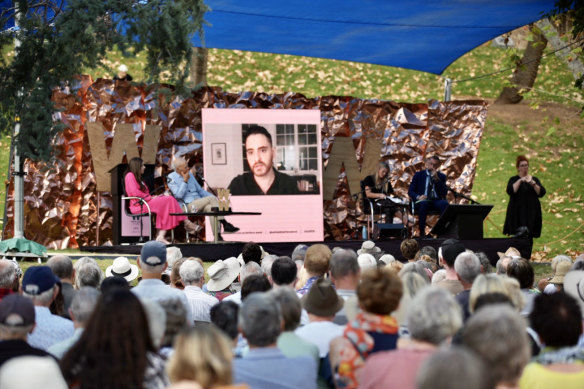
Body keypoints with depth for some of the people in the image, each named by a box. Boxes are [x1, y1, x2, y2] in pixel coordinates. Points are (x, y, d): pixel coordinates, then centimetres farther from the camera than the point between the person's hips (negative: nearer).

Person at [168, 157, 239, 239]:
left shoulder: (190, 174, 19)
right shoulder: (171, 178, 1)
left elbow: (200, 190, 23)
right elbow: (178, 195, -11)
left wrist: (215, 199, 11)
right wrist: (185, 181, -10)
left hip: (199, 203, 6)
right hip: (188, 206, -5)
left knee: (210, 208, -29)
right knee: (211, 198, -23)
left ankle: (217, 235, -38)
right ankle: (225, 224, -22)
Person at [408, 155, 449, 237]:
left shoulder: (441, 176, 14)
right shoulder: (418, 175, 12)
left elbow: (445, 192, 1)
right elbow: (410, 191, 6)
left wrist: (437, 179, -9)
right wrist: (418, 197, -16)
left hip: (436, 201, 1)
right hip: (422, 200, -1)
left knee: (445, 203, -33)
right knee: (424, 203, -38)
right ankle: (422, 231, -34)